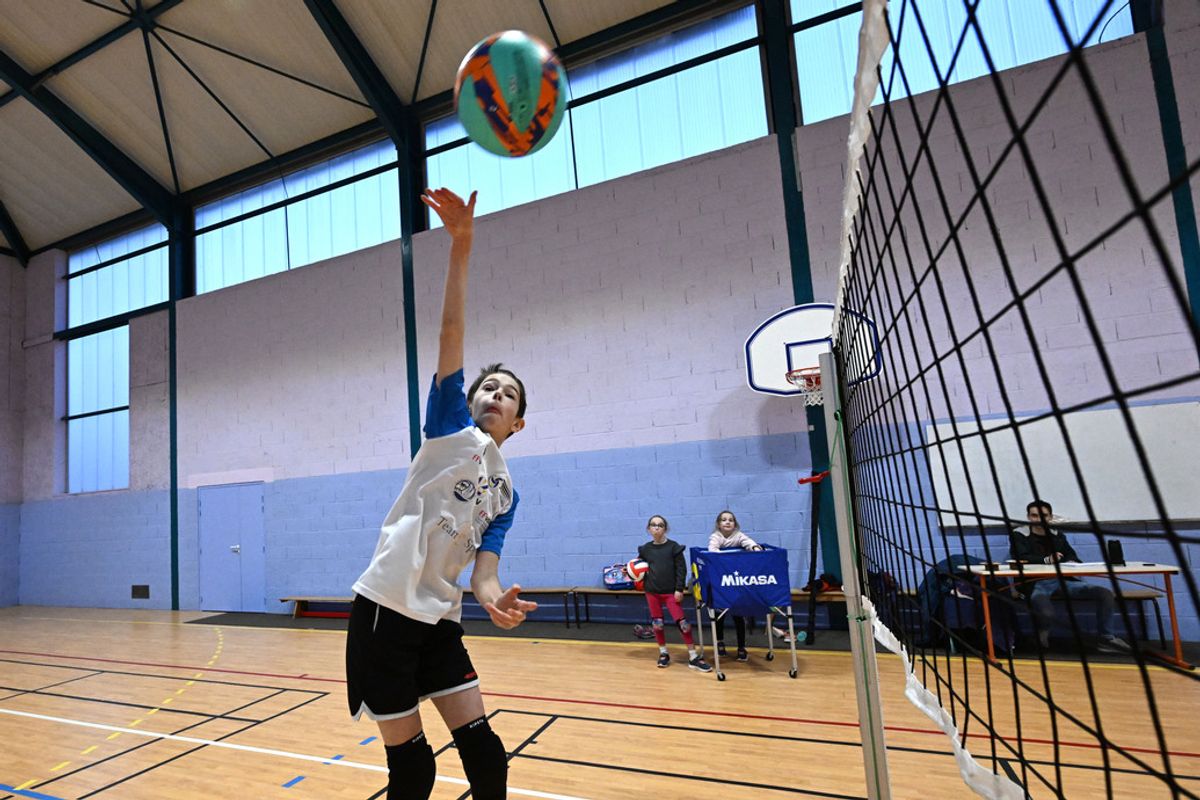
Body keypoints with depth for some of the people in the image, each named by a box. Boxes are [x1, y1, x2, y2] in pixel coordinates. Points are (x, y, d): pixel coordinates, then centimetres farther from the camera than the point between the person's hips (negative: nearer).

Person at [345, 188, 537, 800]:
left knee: (483, 750, 2)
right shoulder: (452, 427, 0)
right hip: (386, 609, -4)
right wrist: (461, 244, -18)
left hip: (440, 619, 4)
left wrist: (495, 601, -21)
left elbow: (482, 568, 2)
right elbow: (451, 329, -10)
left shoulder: (505, 492, 11)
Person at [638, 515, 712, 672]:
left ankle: (693, 657, 3)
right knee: (657, 623, 10)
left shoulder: (673, 547, -6)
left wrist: (679, 589, -10)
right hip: (652, 591, 3)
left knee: (682, 622, -6)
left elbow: (681, 569, -5)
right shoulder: (645, 549, 2)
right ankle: (663, 653, 28)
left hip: (671, 591, -3)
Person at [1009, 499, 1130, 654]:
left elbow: (1072, 556, 17)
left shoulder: (1057, 535, 22)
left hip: (1062, 580, 6)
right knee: (1047, 613, -37)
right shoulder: (1018, 534, 5)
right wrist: (1046, 560, -20)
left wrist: (1070, 563, -8)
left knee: (1105, 593, -13)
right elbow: (1020, 558, -8)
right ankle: (1042, 636, 1)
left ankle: (1106, 639, 3)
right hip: (1036, 584, -6)